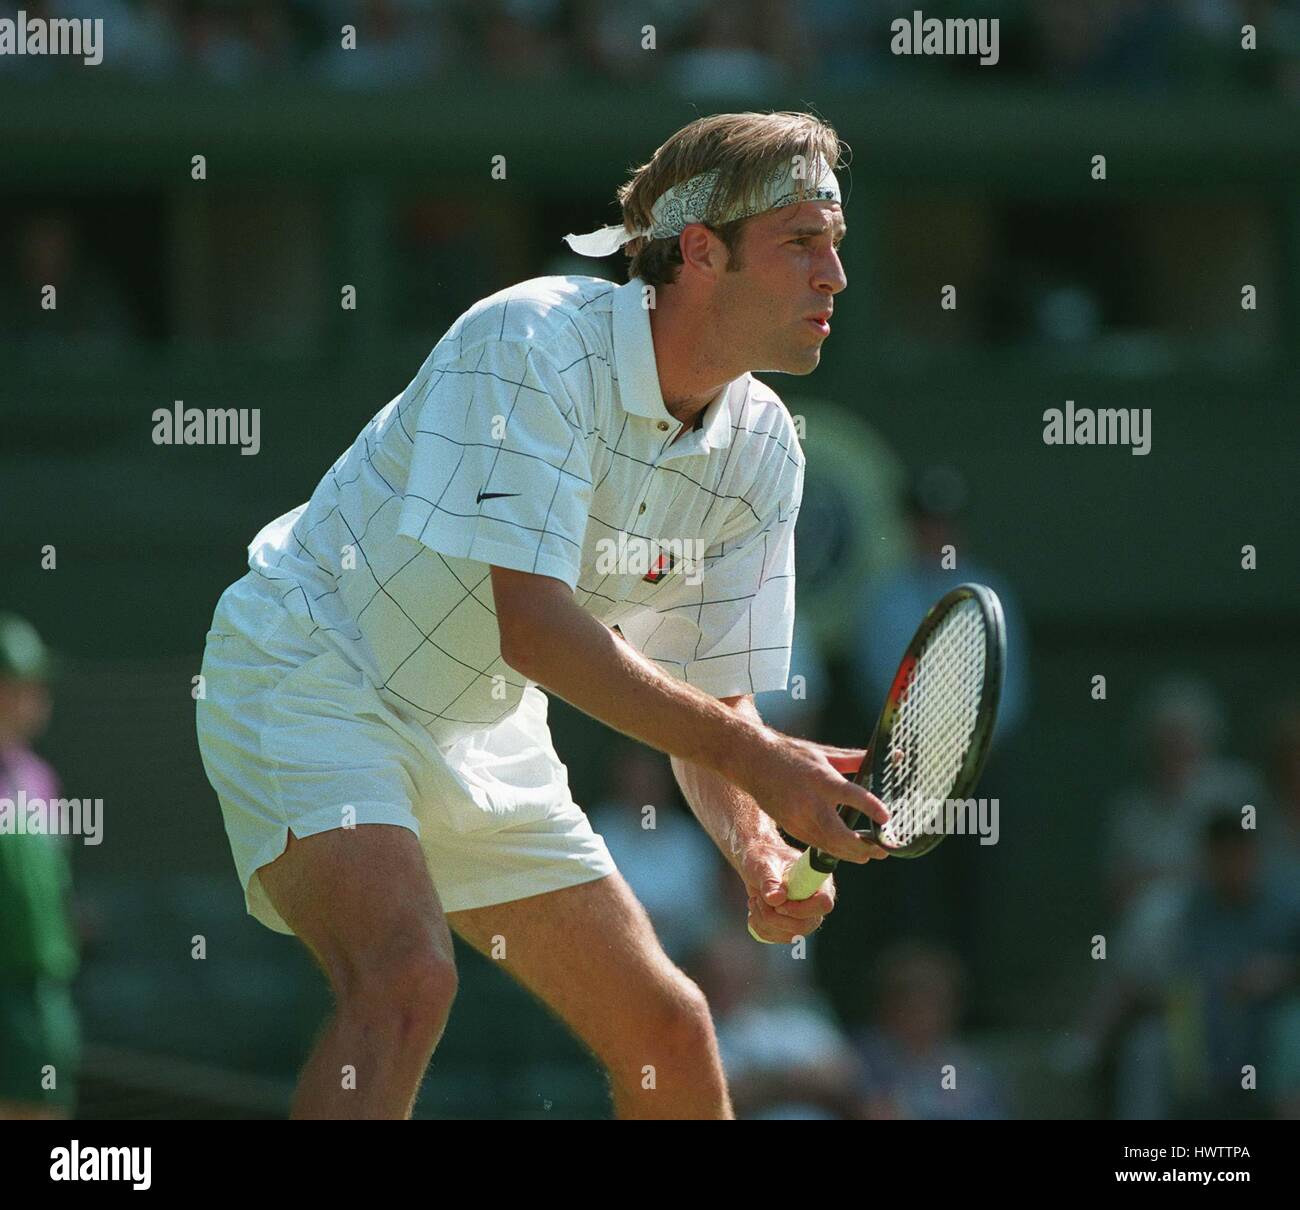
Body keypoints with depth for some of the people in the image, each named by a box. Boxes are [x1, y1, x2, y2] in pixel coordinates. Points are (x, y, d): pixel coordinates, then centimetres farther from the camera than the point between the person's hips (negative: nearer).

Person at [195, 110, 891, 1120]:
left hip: (484, 735, 8)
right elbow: (531, 624, -32)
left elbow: (712, 695, 1)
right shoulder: (533, 342, -26)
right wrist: (756, 758, -33)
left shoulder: (763, 450, -4)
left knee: (671, 1038, 6)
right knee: (406, 978, -32)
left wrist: (755, 845, -20)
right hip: (310, 672, -8)